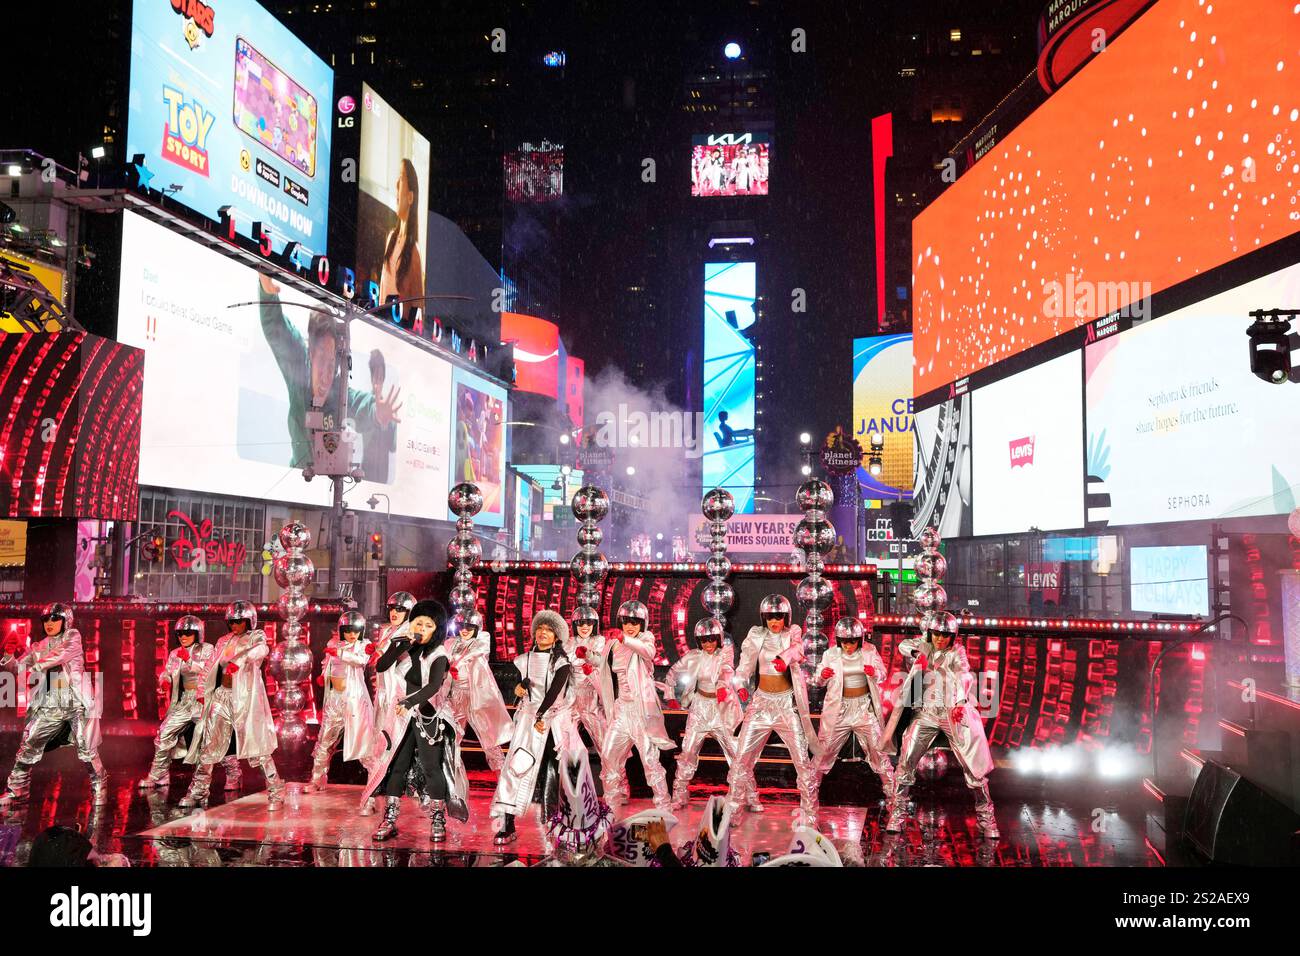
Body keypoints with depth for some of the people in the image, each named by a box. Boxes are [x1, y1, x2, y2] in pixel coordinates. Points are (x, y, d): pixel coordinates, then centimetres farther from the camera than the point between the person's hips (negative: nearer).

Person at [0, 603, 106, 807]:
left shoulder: (72, 637, 3)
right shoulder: (38, 647, 14)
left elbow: (62, 654, -16)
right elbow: (18, 668, 4)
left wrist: (36, 666, -23)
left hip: (77, 702, -4)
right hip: (49, 705, 4)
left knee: (87, 750, -7)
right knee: (28, 746, -2)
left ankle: (99, 787, 11)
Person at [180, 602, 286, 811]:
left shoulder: (256, 637, 2)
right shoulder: (224, 642, 17)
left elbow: (261, 650, -21)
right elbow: (210, 666, 22)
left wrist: (239, 660, -38)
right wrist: (202, 691, 13)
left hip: (246, 697, -5)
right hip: (222, 694, 5)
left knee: (257, 746, -7)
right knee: (208, 744, 4)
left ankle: (276, 793, -1)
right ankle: (198, 792, 17)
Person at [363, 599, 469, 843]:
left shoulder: (438, 655, -14)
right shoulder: (406, 649, 1)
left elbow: (433, 686, -30)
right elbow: (380, 667, -10)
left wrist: (409, 702, -45)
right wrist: (401, 645, -20)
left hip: (429, 717, -5)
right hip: (405, 715, 5)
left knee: (431, 767, -3)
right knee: (397, 765, 5)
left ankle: (438, 822, 6)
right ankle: (389, 821, 11)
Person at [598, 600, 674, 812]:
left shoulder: (645, 639, -3)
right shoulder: (612, 644, 12)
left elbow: (649, 652, -27)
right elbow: (607, 674, 26)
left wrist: (625, 639, -39)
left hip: (641, 706, -6)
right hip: (622, 707, 6)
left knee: (650, 758, -7)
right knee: (609, 755, 8)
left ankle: (663, 804, 1)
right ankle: (614, 799, 24)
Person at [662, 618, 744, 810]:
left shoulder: (724, 656, -6)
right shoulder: (693, 656, -1)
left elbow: (727, 672, -27)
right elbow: (673, 672, 9)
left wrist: (722, 686, -47)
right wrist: (670, 693, 4)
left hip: (721, 708, -1)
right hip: (700, 707, 1)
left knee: (735, 751, -2)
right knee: (688, 750, 0)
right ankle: (680, 795, 9)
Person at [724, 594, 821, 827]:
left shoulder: (792, 634, 0)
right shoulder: (756, 635, 2)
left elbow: (798, 647, -21)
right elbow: (745, 663, -7)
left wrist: (785, 657, -43)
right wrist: (739, 684, -27)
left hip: (787, 703, -2)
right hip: (762, 702, 2)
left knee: (803, 761, -4)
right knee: (742, 758, 0)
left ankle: (809, 816, 9)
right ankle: (732, 809, 15)